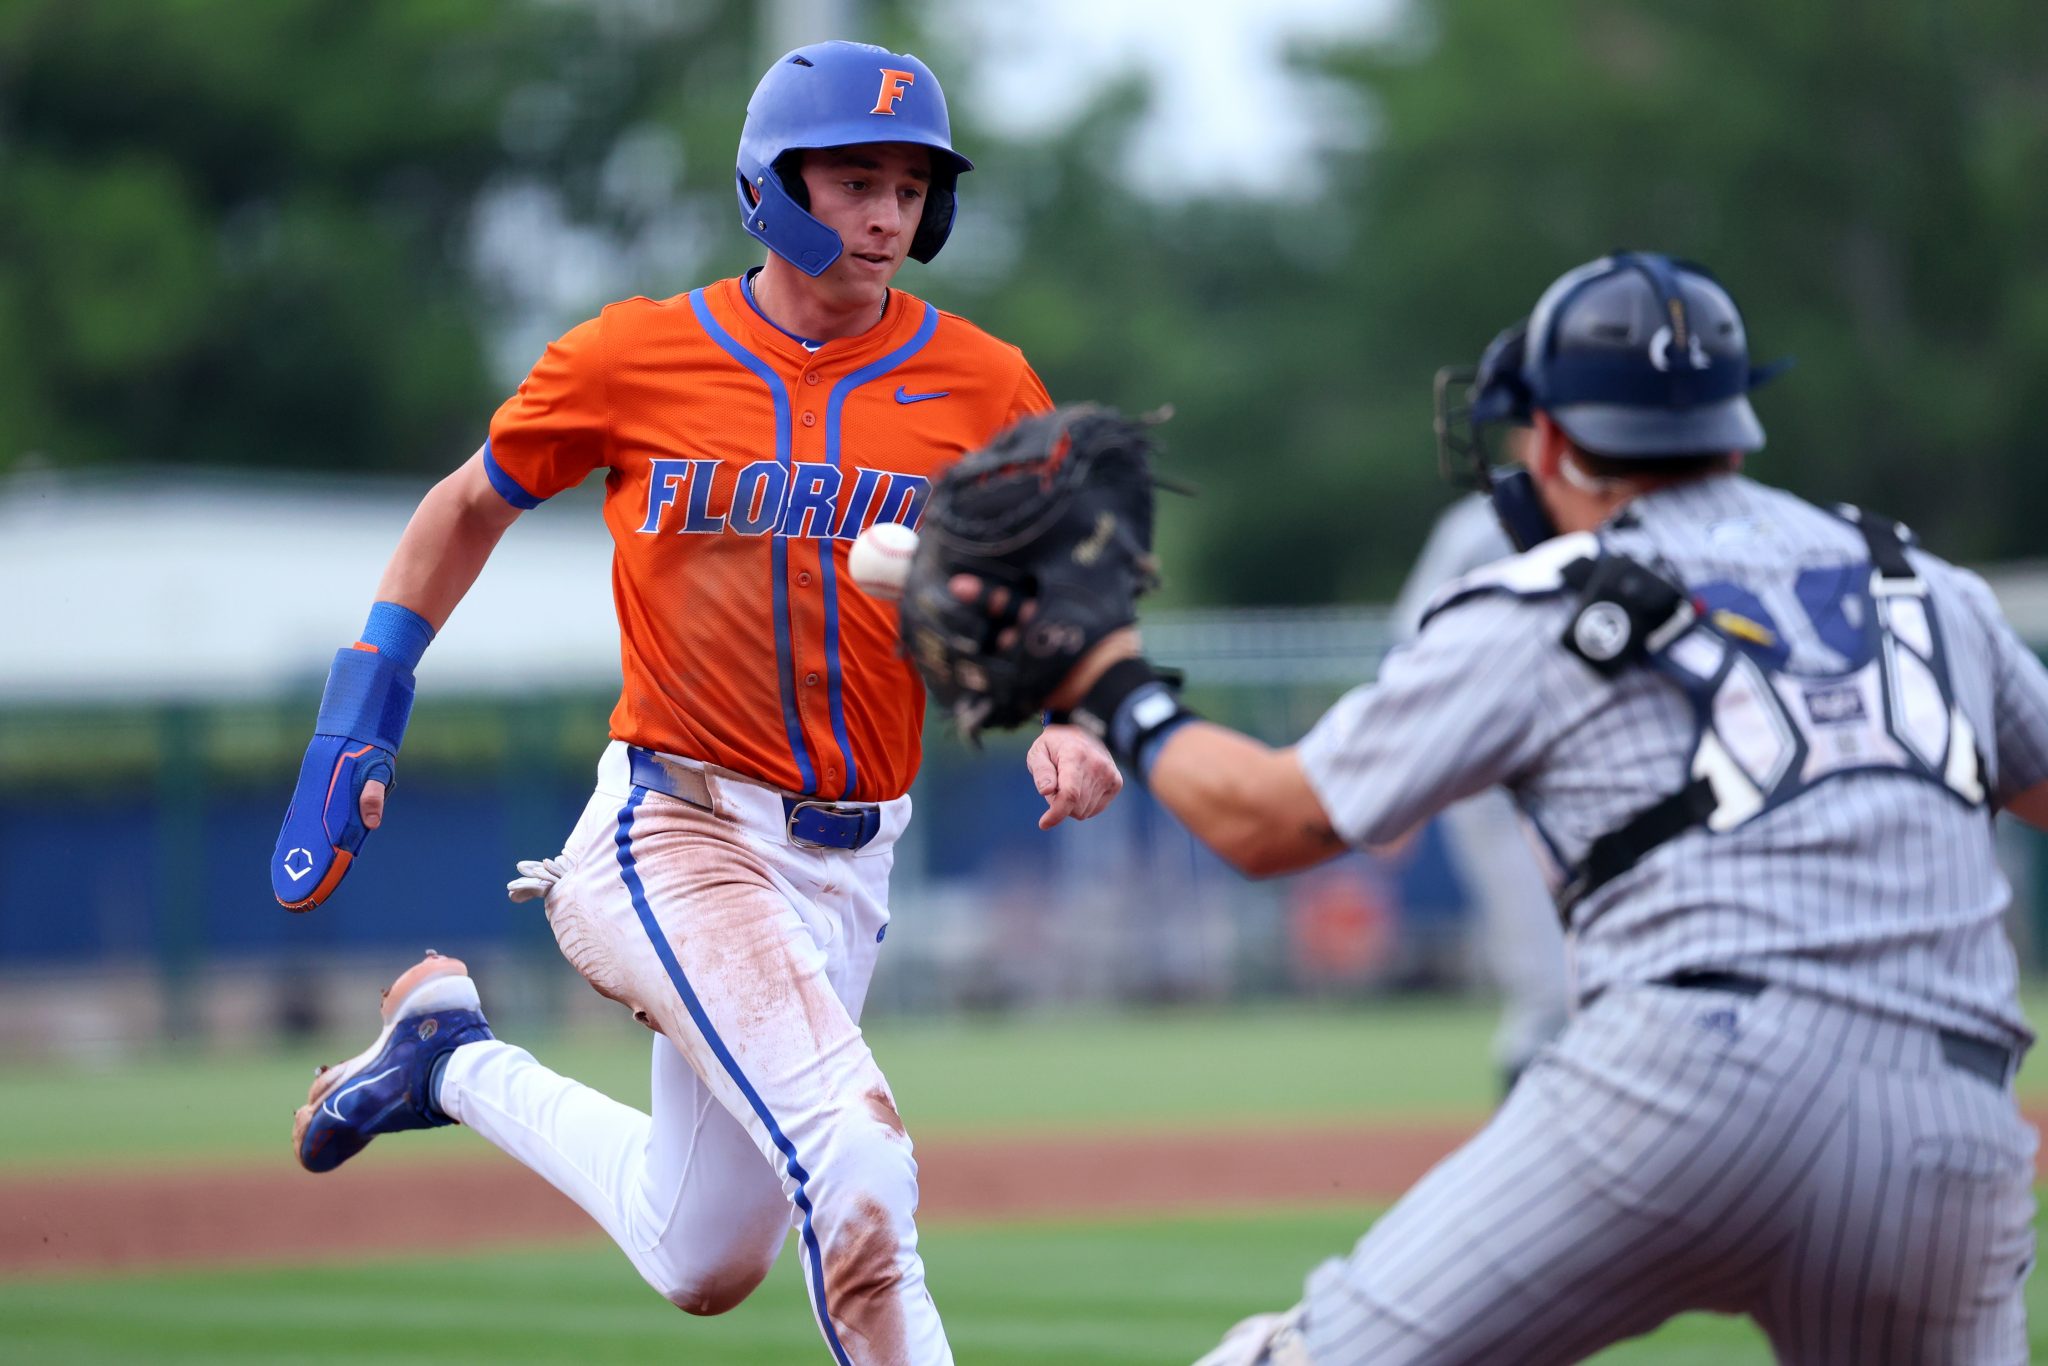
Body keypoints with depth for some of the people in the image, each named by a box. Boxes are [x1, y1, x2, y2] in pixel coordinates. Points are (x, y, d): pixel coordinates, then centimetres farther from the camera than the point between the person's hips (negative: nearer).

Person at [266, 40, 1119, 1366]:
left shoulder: (983, 387, 0)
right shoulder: (636, 357, -4)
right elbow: (474, 506, 12)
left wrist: (1067, 724, -14)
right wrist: (358, 722, 9)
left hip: (847, 866, 4)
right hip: (675, 832, -4)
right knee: (854, 1149, -27)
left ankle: (452, 1053, 35)